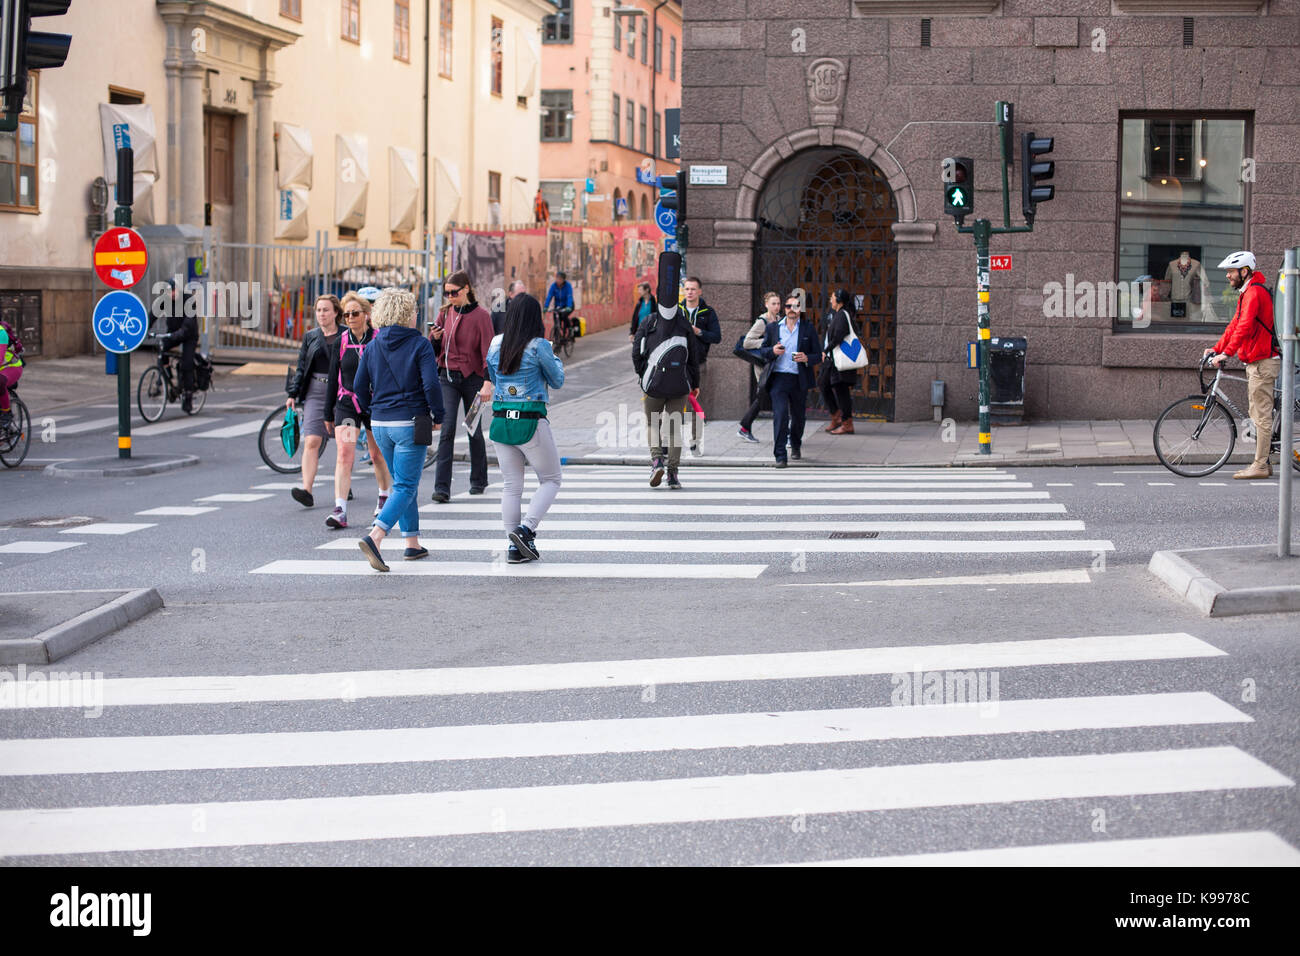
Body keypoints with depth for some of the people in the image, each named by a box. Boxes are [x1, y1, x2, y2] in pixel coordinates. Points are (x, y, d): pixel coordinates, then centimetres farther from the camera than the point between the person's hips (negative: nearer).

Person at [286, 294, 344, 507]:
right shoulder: (310, 337, 10)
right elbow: (302, 368, 13)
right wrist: (293, 394, 5)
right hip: (316, 392, 2)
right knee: (311, 442, -12)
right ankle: (307, 491, -20)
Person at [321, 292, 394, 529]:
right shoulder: (341, 342, 4)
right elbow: (333, 379, 10)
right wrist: (328, 414, 10)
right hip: (346, 404, 1)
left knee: (379, 456, 13)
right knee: (344, 456, -12)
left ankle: (384, 497, 38)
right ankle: (340, 510, -18)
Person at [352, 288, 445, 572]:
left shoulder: (373, 347, 7)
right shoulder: (420, 345, -8)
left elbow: (359, 386, 6)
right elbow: (431, 384, -15)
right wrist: (438, 416, -3)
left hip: (381, 425, 6)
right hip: (410, 423, -6)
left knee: (405, 483, 18)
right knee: (405, 487, -5)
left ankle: (412, 544, 20)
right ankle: (374, 537, -24)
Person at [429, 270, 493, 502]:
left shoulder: (481, 315, -6)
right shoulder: (445, 313, 6)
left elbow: (487, 350, -10)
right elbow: (434, 350, 13)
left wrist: (488, 382, -19)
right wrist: (434, 339, -11)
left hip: (472, 378, -2)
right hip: (447, 377, 2)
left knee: (474, 430, 10)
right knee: (447, 429, -9)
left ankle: (478, 480, 29)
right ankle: (442, 487, -13)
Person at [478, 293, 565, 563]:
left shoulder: (496, 345, 3)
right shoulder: (539, 346, -11)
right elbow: (557, 381, 2)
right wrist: (556, 359, 19)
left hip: (500, 420, 5)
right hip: (531, 422, -5)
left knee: (510, 485, 10)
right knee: (551, 480, 10)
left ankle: (515, 546, 8)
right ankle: (527, 528, -7)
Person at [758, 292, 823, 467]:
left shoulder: (808, 328, 6)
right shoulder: (773, 328, 8)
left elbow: (818, 355, 7)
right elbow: (762, 350, 13)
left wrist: (806, 359, -14)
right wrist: (772, 351, -9)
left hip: (799, 380, 1)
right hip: (779, 378, -1)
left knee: (798, 416, 14)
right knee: (780, 416, -12)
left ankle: (796, 446, 41)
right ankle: (780, 456, -12)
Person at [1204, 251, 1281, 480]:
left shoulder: (1255, 292, -16)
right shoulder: (1246, 293, 18)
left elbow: (1244, 327, -26)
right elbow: (1235, 325, 23)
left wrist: (1226, 353, -30)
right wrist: (1216, 348, 15)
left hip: (1263, 362, -11)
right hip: (1256, 361, 11)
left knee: (1261, 415, -8)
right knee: (1258, 414, 13)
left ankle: (1260, 466, -7)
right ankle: (1263, 463, 16)